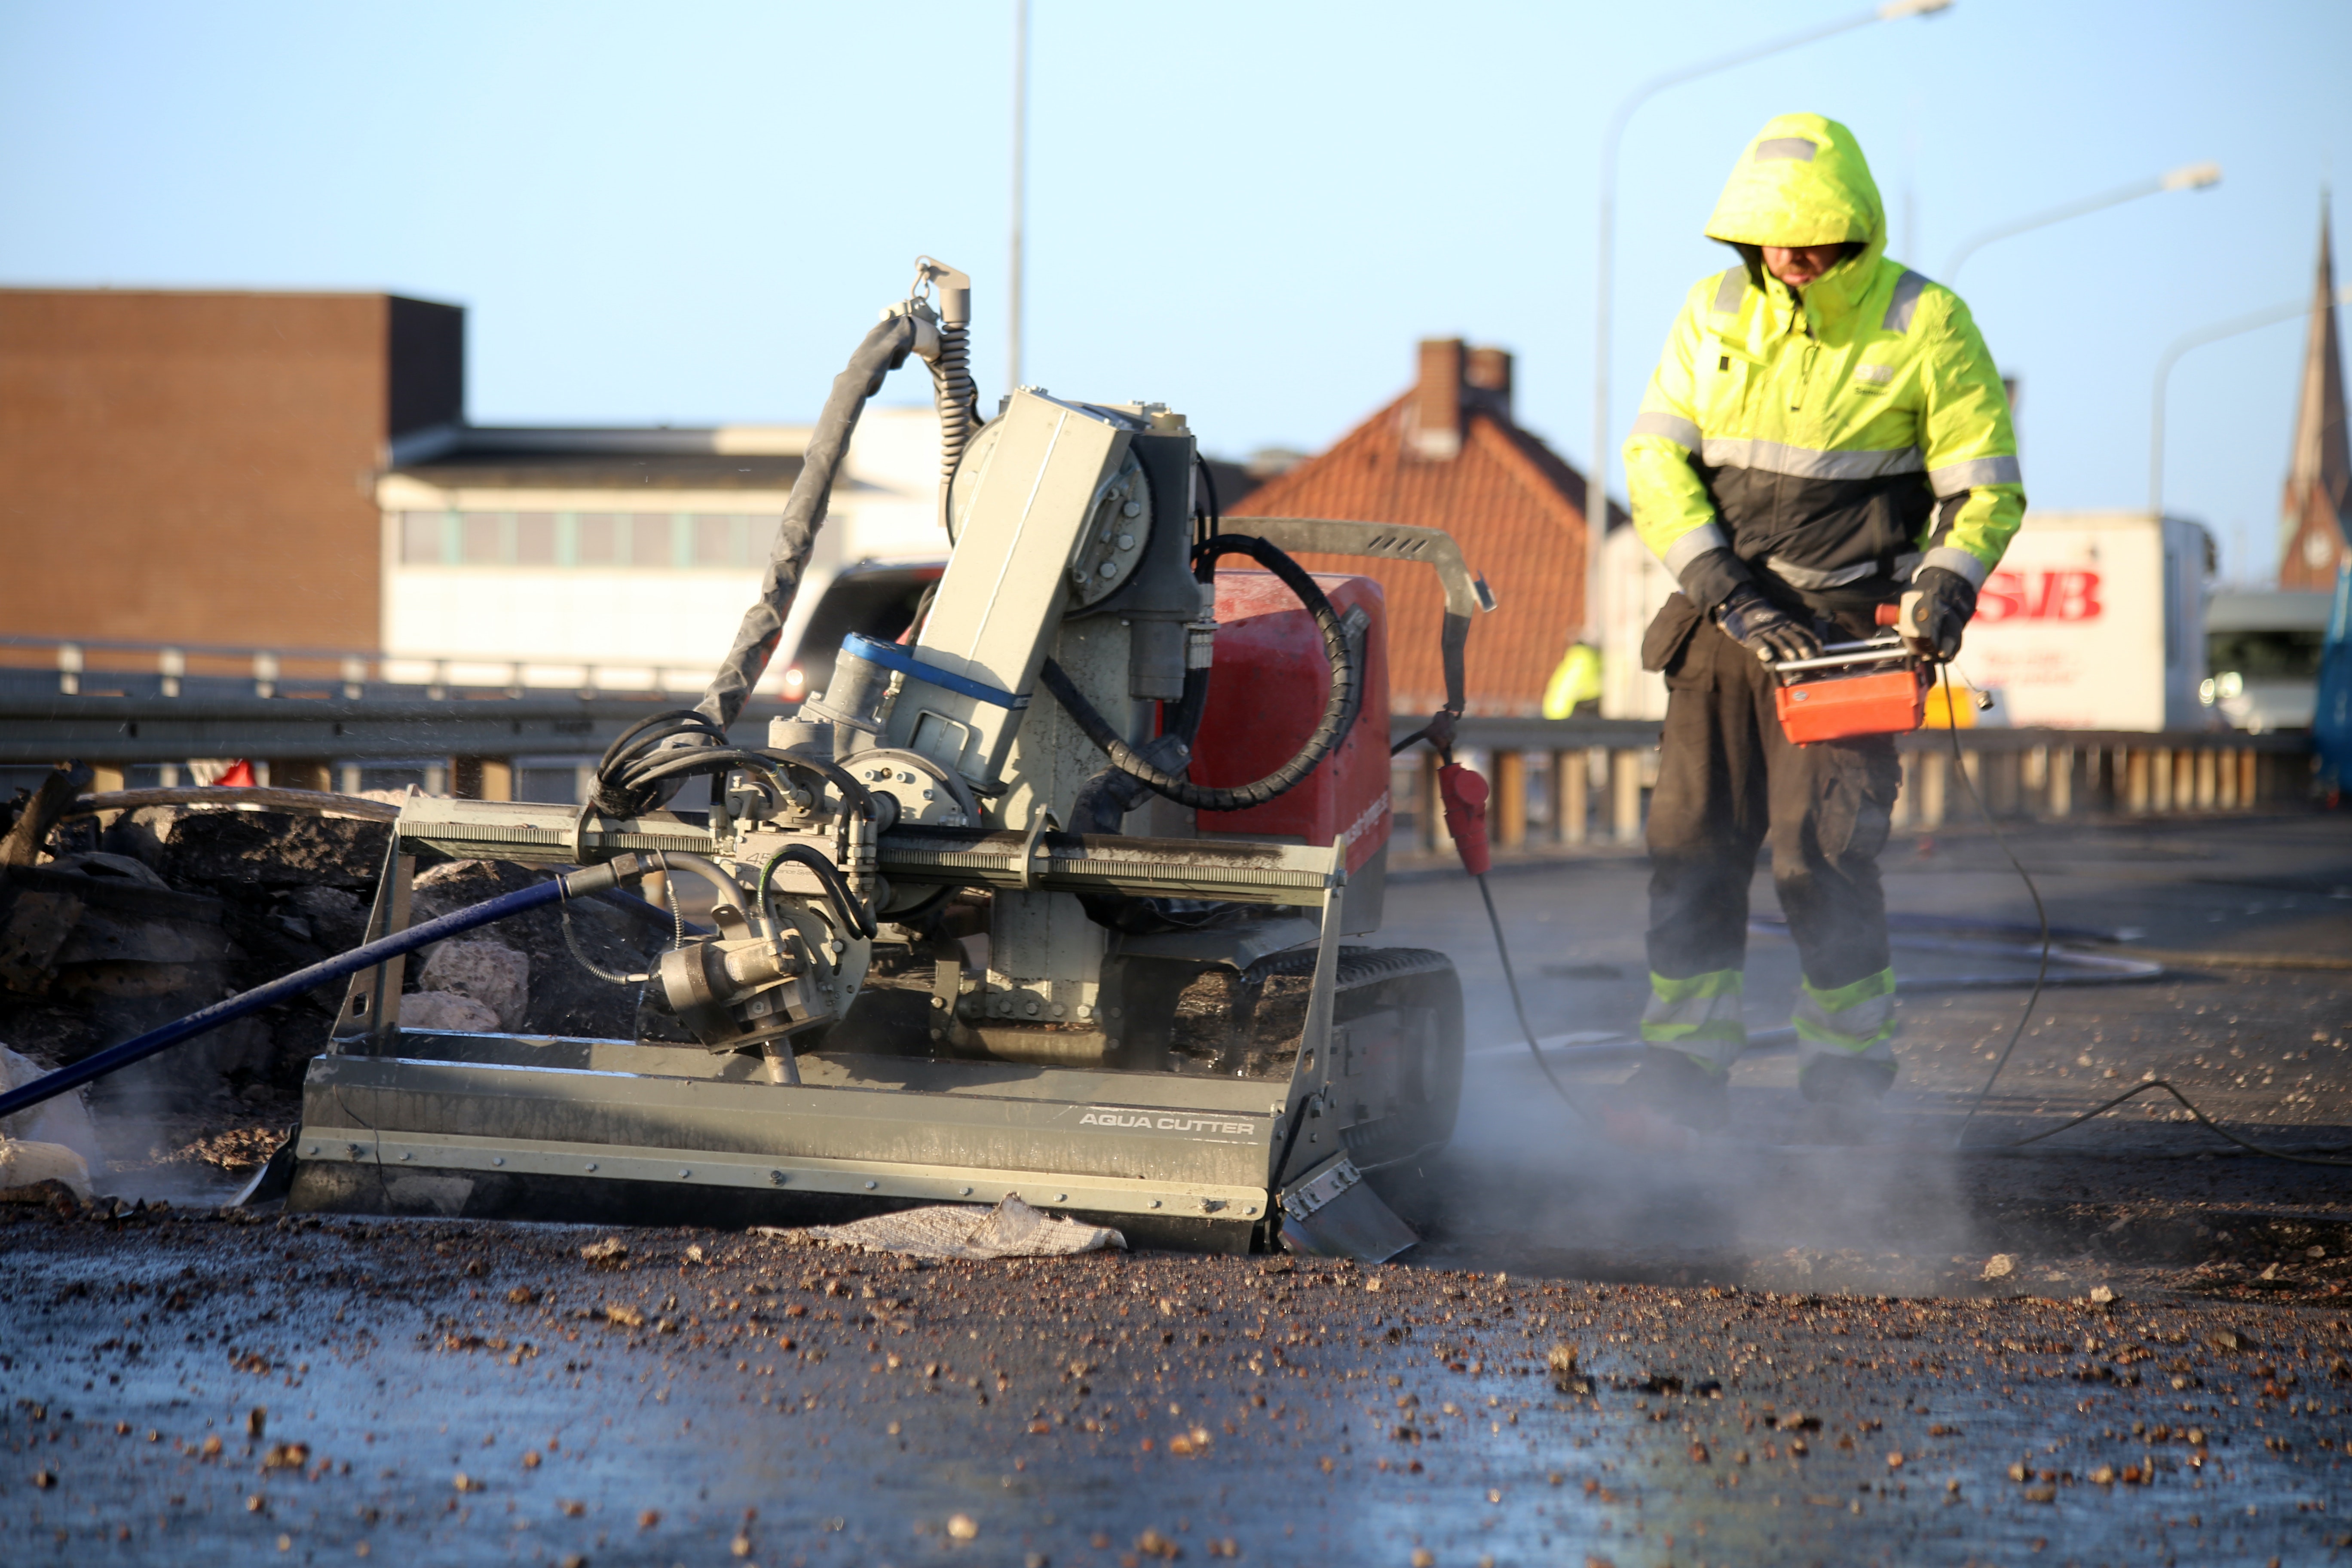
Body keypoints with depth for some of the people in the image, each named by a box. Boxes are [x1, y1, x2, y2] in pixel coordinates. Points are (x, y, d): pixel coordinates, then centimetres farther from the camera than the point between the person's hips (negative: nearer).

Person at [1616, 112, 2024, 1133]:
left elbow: (1984, 487, -1)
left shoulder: (1926, 325, -5)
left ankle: (1849, 1077, 1)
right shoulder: (1718, 313, 5)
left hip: (1847, 628, -4)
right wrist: (1732, 593, -11)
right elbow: (1656, 459, 0)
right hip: (1722, 622, 4)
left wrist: (1943, 591, -18)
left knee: (1822, 856, -10)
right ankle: (1685, 1068, 8)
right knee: (1691, 846, 1)